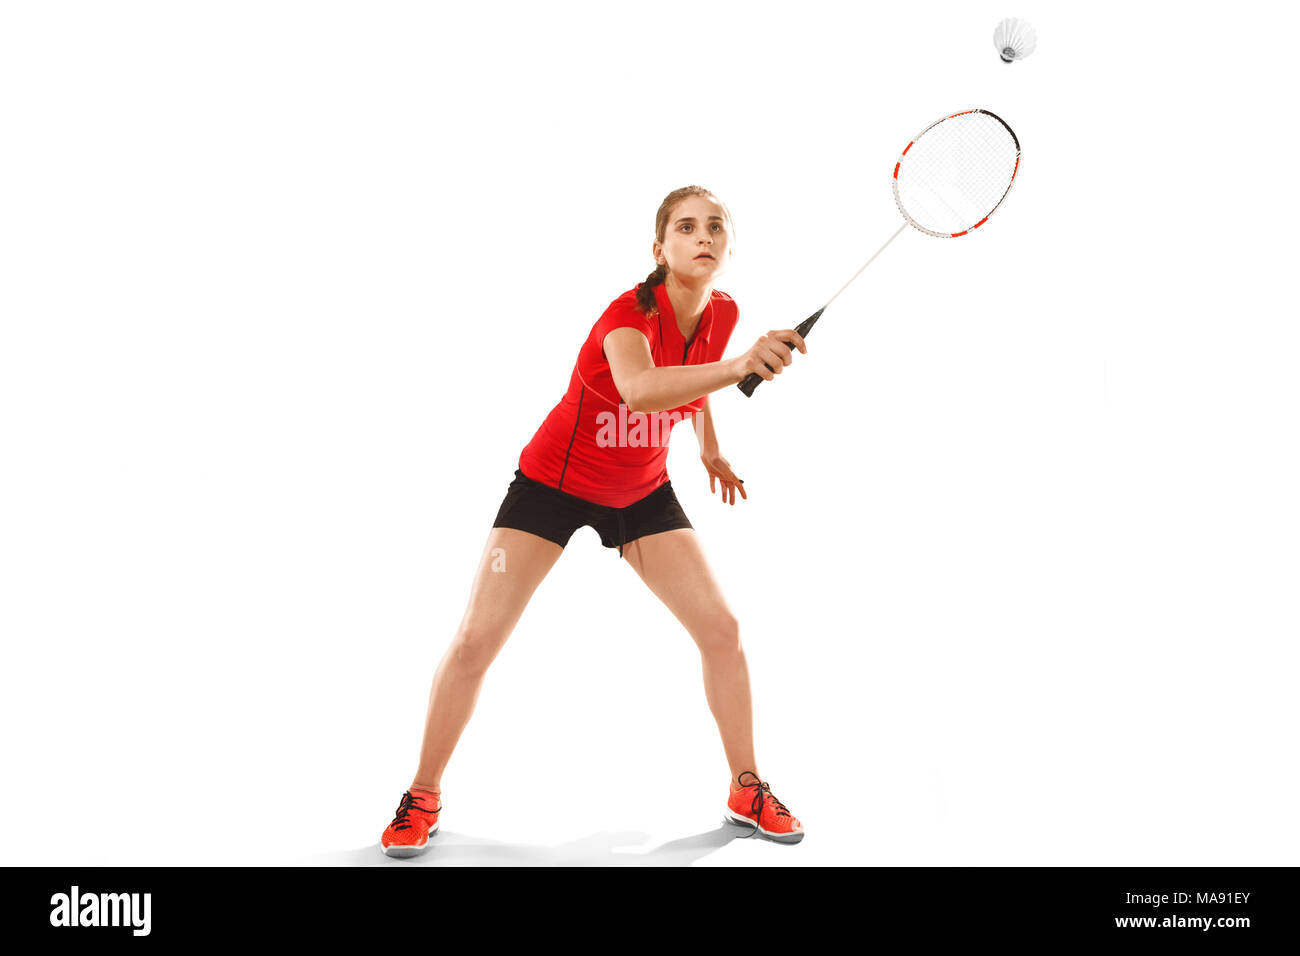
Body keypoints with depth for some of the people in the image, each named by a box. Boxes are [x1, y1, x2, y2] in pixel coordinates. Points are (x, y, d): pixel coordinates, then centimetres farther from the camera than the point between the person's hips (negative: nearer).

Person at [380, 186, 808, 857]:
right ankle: (423, 796, 13)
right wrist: (735, 366, -67)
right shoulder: (629, 313, -29)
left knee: (720, 629, -5)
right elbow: (639, 388, -53)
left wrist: (710, 450, 23)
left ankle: (746, 791, 14)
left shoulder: (722, 314, -9)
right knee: (476, 640, -8)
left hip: (642, 493, 5)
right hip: (552, 481, -5)